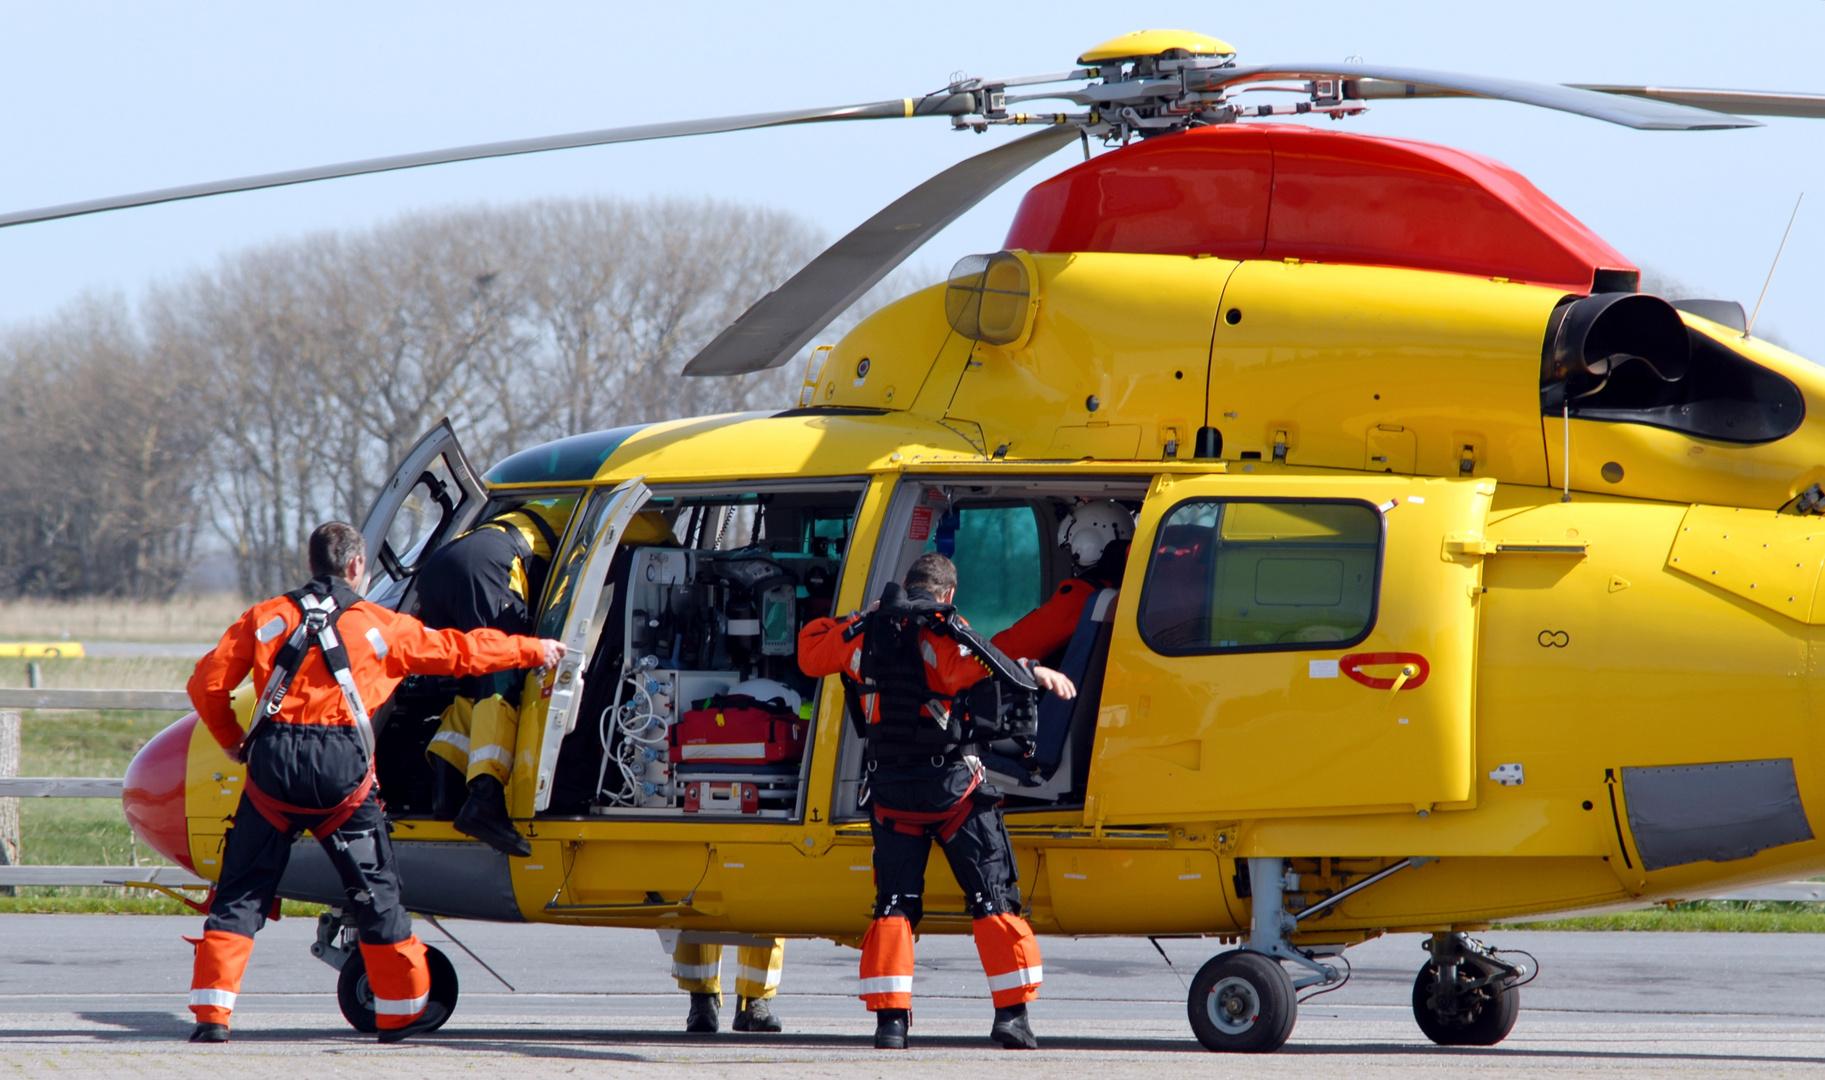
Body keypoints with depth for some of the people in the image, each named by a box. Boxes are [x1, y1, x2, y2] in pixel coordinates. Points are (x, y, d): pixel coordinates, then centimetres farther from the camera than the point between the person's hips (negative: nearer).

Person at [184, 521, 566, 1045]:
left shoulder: (266, 618, 12)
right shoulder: (381, 626, 11)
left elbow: (208, 682, 7)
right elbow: (460, 651, 19)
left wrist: (232, 741, 24)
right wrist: (533, 650, 32)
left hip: (273, 765, 1)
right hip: (341, 767, -1)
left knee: (240, 895, 6)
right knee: (374, 893, 13)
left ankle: (210, 1014, -4)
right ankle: (404, 1009, 22)